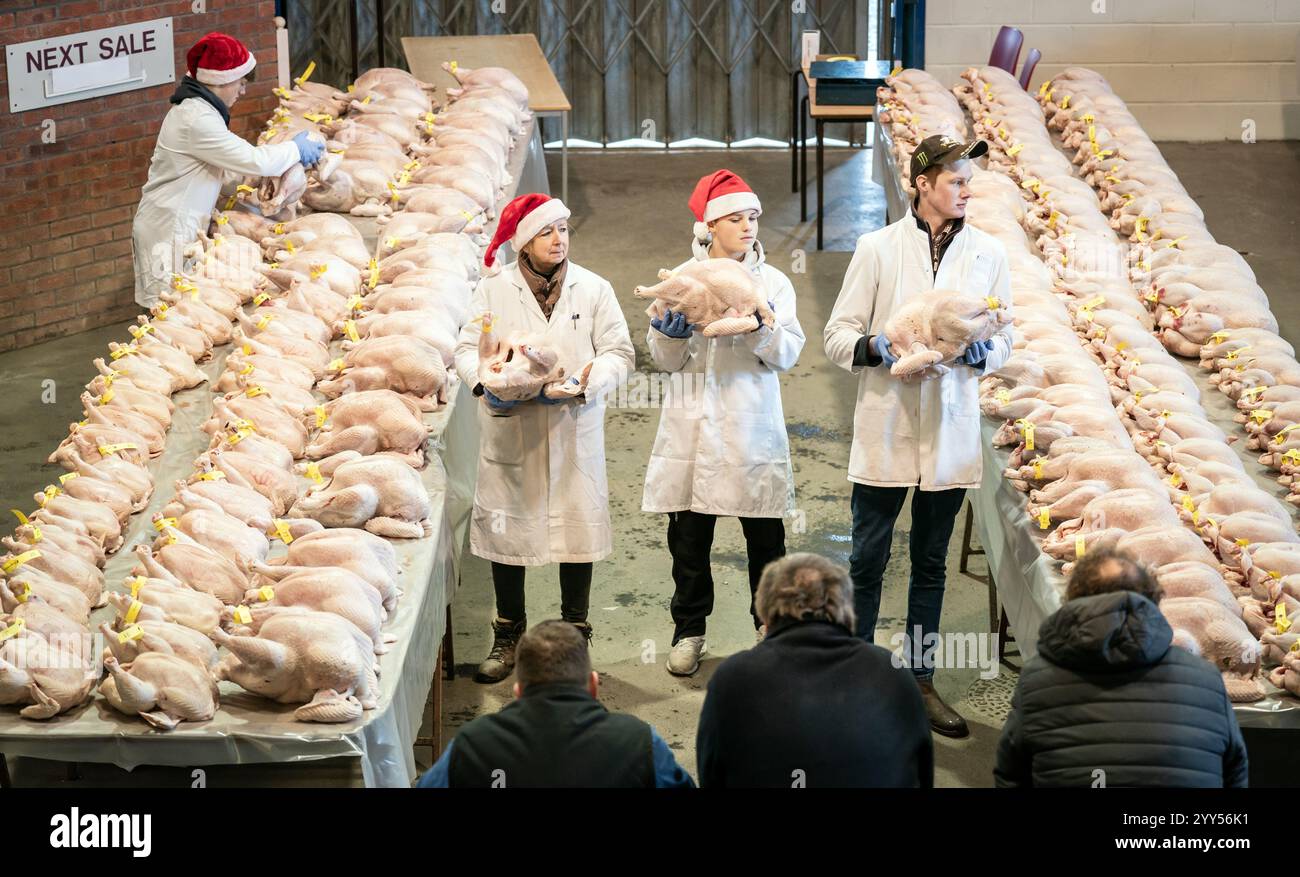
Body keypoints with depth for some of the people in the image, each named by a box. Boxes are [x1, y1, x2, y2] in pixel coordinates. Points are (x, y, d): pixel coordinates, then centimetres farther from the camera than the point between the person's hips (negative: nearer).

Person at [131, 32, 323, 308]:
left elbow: (235, 158, 17)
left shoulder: (195, 109, 14)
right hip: (168, 231, -10)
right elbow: (252, 160, -18)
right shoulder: (197, 120, -19)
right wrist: (295, 150, -2)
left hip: (179, 226, 10)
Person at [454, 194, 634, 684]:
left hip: (575, 431, 0)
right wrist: (485, 382, -19)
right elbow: (467, 348, 1)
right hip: (510, 429, 0)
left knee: (577, 530, 4)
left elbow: (618, 352, 2)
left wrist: (587, 385, -17)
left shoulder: (593, 290, 4)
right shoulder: (494, 290, 4)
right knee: (505, 529, 6)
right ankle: (508, 637, 21)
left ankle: (575, 634, 19)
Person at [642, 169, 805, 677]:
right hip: (693, 425, 0)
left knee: (765, 534, 4)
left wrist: (762, 327, -20)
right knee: (689, 534, 5)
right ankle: (689, 630, 17)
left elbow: (787, 355, -2)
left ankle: (771, 625, 19)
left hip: (753, 426, 0)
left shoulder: (772, 282, 5)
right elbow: (663, 358, 4)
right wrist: (673, 332, -16)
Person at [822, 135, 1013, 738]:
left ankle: (919, 679, 22)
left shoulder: (988, 253, 5)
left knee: (930, 563, 12)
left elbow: (1004, 340, 10)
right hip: (885, 427, -2)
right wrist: (874, 347, -20)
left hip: (949, 432, 2)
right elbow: (837, 334, 1)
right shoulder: (878, 248, -1)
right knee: (868, 559, 3)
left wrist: (981, 350, -12)